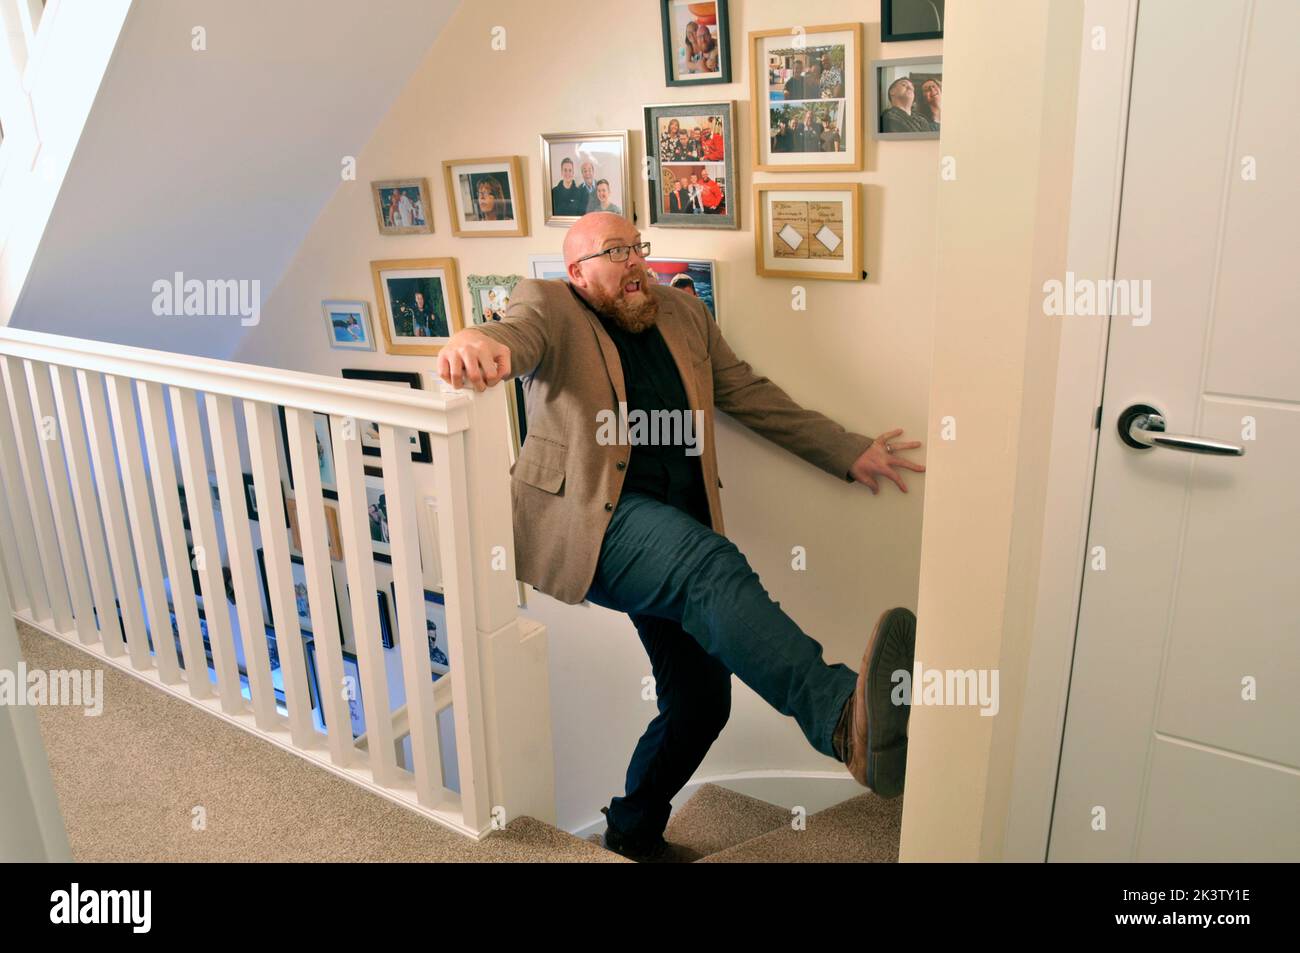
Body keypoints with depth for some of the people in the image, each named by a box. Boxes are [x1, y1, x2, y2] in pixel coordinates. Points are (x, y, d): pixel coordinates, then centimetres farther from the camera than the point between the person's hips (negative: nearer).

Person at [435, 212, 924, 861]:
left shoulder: (683, 314, 20)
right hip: (590, 518, -6)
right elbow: (520, 332, -19)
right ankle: (846, 716, -53)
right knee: (713, 567, -35)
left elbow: (751, 394, 21)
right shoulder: (550, 307, 4)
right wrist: (480, 343, -45)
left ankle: (632, 832, 29)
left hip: (675, 530, 7)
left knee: (700, 702, 6)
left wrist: (849, 454, 17)